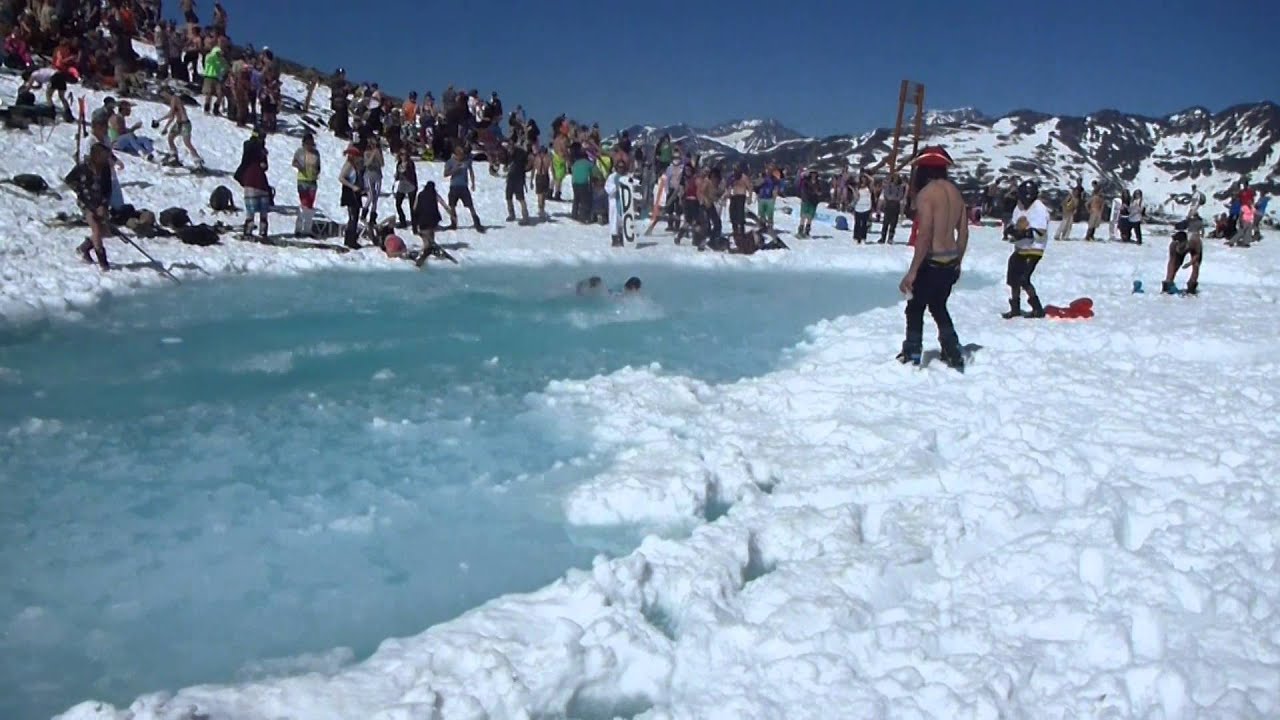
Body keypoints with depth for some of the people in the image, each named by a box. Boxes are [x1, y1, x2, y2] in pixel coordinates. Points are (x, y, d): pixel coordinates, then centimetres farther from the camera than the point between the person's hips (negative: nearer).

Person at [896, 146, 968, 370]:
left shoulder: (926, 193, -15)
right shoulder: (955, 192, 9)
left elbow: (925, 236, -23)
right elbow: (963, 232, 13)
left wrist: (912, 271, -22)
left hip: (932, 262, -7)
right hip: (950, 262, 7)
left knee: (915, 309, 8)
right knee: (938, 306, 23)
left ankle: (912, 356, 13)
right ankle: (954, 355, 23)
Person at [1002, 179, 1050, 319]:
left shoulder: (1039, 209, -17)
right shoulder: (1019, 207, 9)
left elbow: (1040, 232, -23)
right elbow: (1013, 223, 18)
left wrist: (1023, 234, -34)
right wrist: (1009, 229, -4)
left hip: (1033, 250, -9)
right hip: (1019, 249, 9)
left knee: (1023, 279, -14)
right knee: (1012, 278, 13)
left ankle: (1038, 309, -2)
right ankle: (1015, 308, 28)